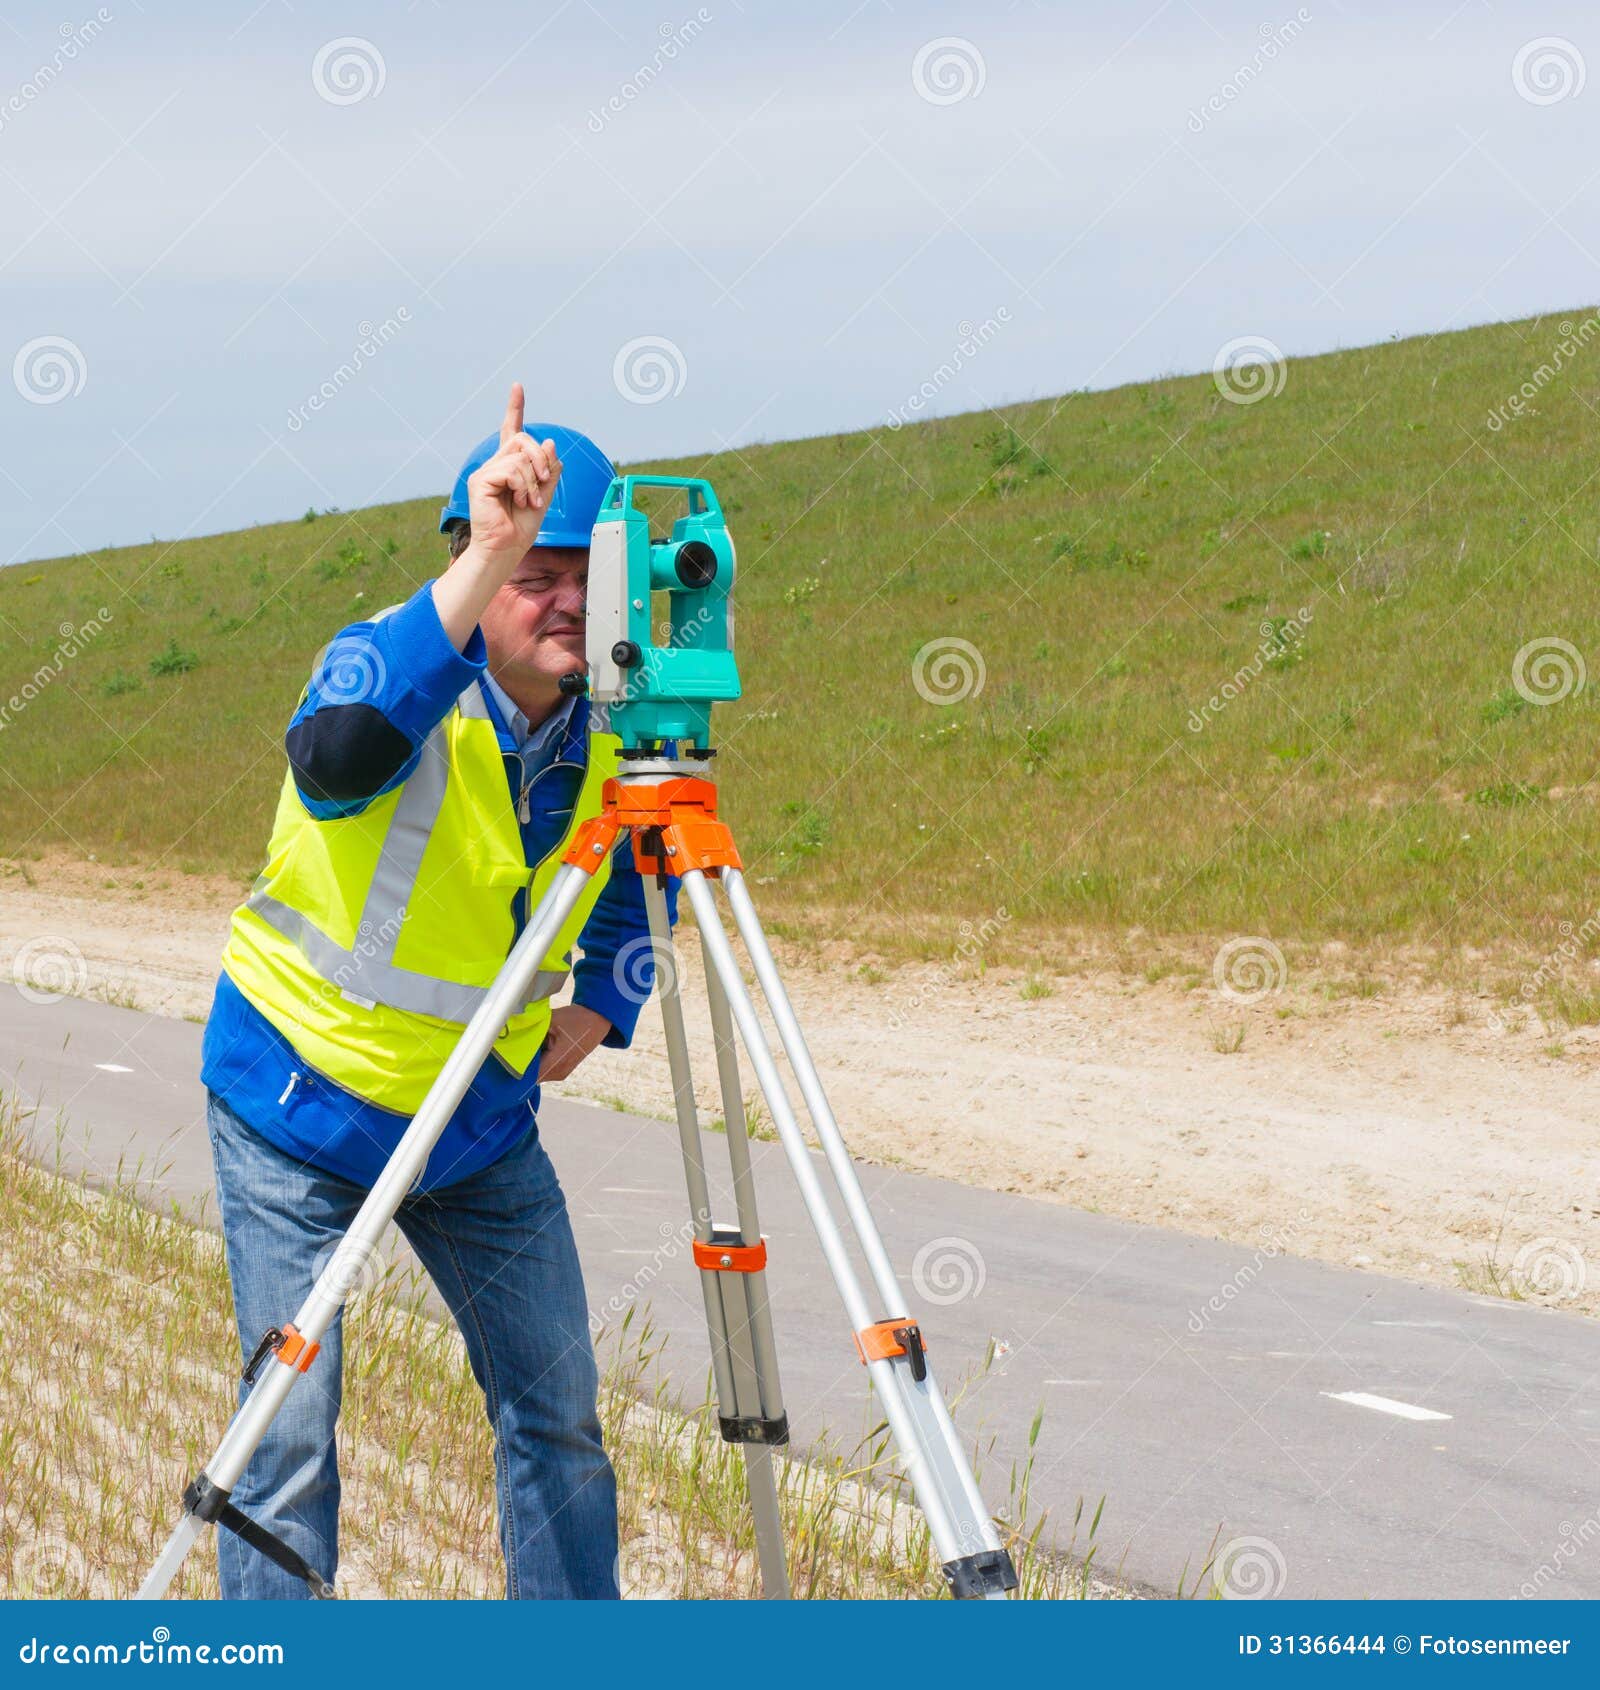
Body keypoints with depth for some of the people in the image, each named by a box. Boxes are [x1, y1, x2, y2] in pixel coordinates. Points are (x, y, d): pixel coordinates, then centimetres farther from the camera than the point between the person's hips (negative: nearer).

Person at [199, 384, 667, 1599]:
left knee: (558, 1408, 9)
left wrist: (601, 1001, 1)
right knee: (293, 1424, -8)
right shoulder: (389, 665, -23)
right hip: (300, 1100, -5)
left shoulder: (613, 734, -7)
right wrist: (482, 565, -57)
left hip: (482, 1117, 5)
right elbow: (340, 752, -50)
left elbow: (636, 873, 17)